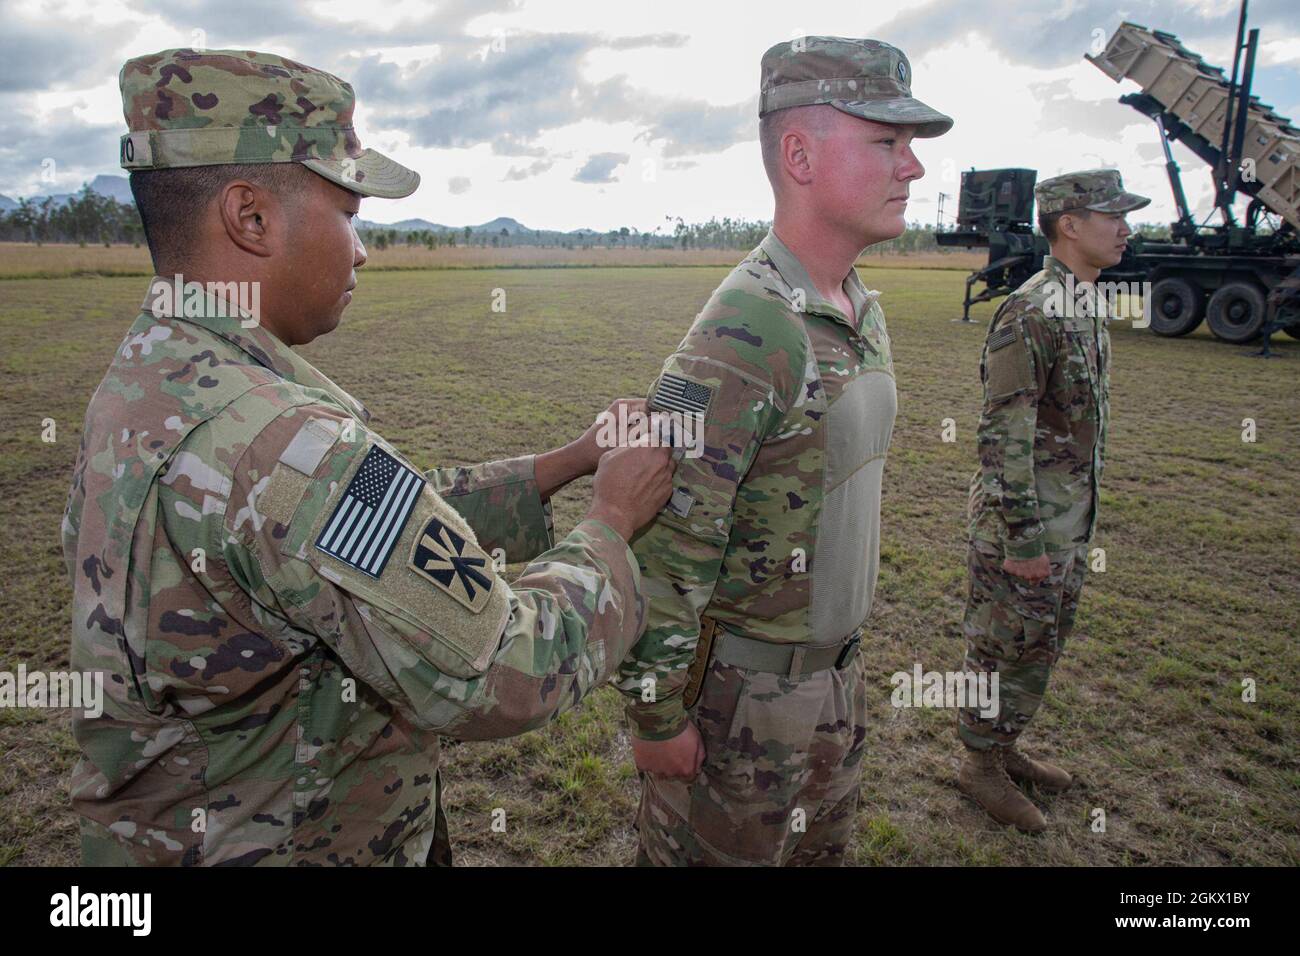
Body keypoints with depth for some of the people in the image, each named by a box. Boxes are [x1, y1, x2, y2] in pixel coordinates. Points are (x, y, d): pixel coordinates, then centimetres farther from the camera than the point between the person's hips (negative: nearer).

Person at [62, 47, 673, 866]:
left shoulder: (147, 386, -2)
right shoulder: (280, 445, -32)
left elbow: (392, 520, 2)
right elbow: (505, 680, -27)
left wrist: (571, 461, 0)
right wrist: (612, 521, -13)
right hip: (299, 842, -8)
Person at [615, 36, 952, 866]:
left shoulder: (866, 310, 3)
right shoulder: (742, 337, -28)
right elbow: (662, 553, -26)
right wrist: (658, 718, -17)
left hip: (838, 669, 8)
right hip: (744, 690, -8)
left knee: (823, 847, 27)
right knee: (716, 850, 16)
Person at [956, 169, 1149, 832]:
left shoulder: (1087, 305, 10)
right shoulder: (1032, 314, -20)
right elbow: (1003, 437, -23)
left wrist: (1076, 520, 19)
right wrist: (1024, 540, -21)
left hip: (1071, 520, 9)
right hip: (1025, 523, -9)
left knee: (1044, 643, 20)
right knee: (1004, 647, 5)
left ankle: (1005, 746, 37)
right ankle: (980, 765, 23)